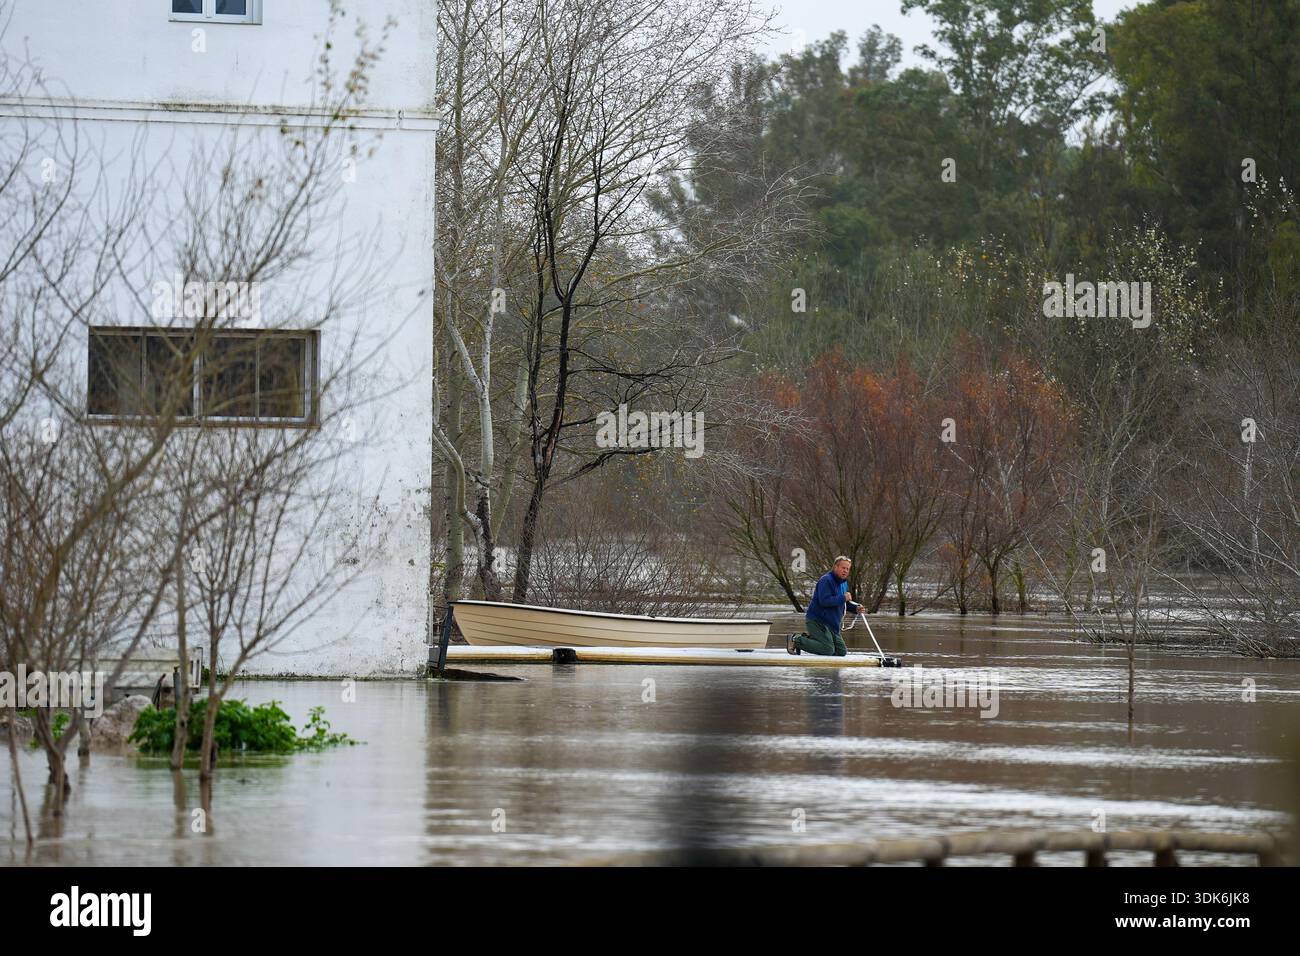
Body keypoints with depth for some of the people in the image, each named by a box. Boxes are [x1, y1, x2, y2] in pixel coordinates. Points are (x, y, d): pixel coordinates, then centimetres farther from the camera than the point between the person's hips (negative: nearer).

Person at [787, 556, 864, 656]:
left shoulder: (844, 583, 15)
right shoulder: (826, 580, -15)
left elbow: (845, 604, 25)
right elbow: (824, 601, -27)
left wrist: (855, 608, 5)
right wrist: (843, 598, -23)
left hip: (832, 625, 10)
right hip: (816, 620, -10)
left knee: (842, 652, 7)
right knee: (828, 650, -20)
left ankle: (808, 639, 14)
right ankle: (796, 640, -6)